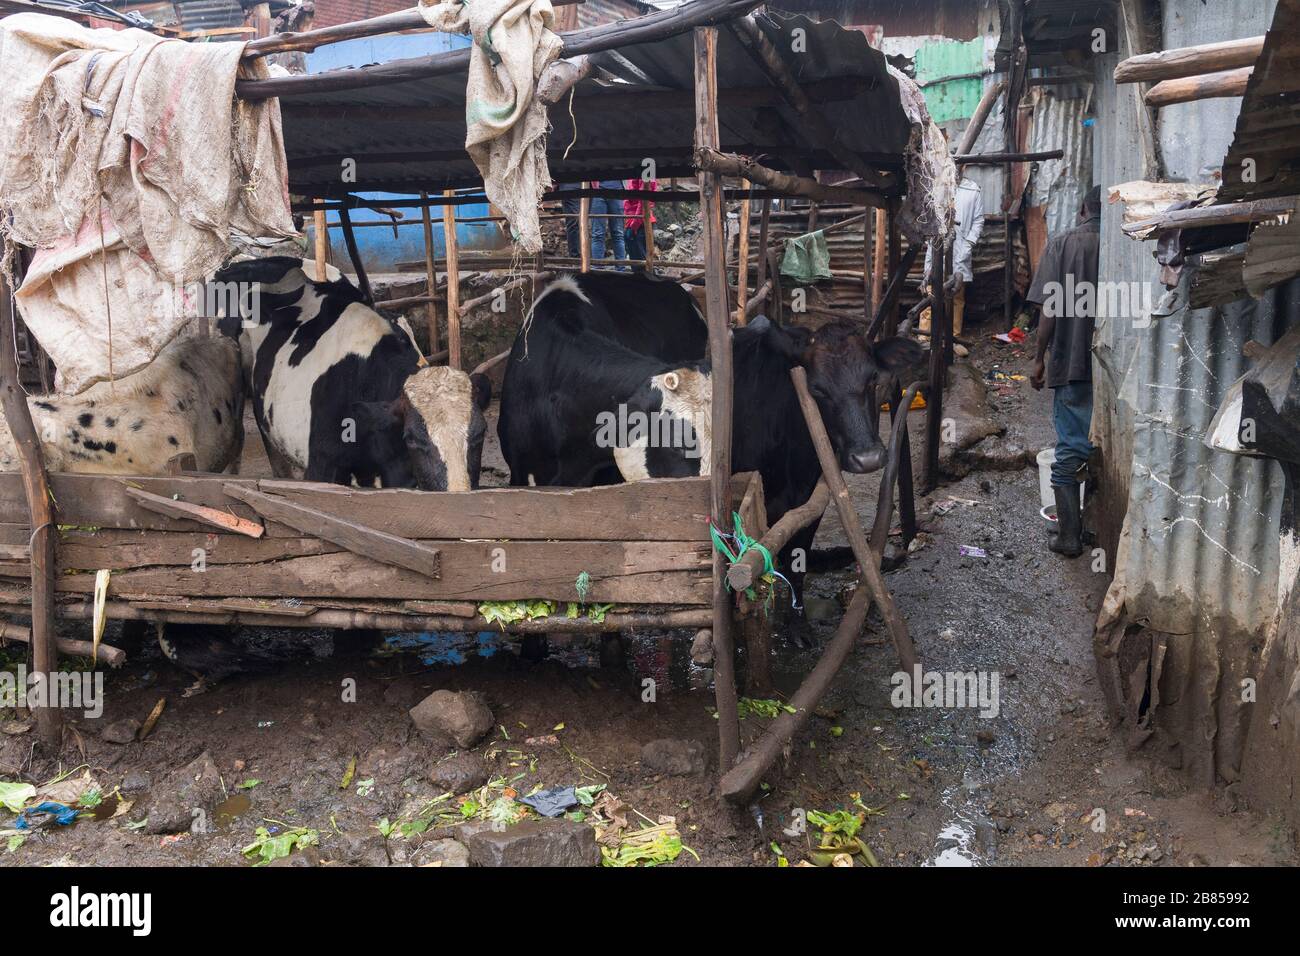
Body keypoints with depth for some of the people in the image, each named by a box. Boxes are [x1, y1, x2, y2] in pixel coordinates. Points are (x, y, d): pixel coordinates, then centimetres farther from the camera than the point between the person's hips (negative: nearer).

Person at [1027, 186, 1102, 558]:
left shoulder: (1061, 244, -2)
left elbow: (1049, 310, -7)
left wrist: (1039, 358, 2)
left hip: (1071, 363, -2)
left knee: (1070, 451, 4)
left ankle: (1070, 537, 7)